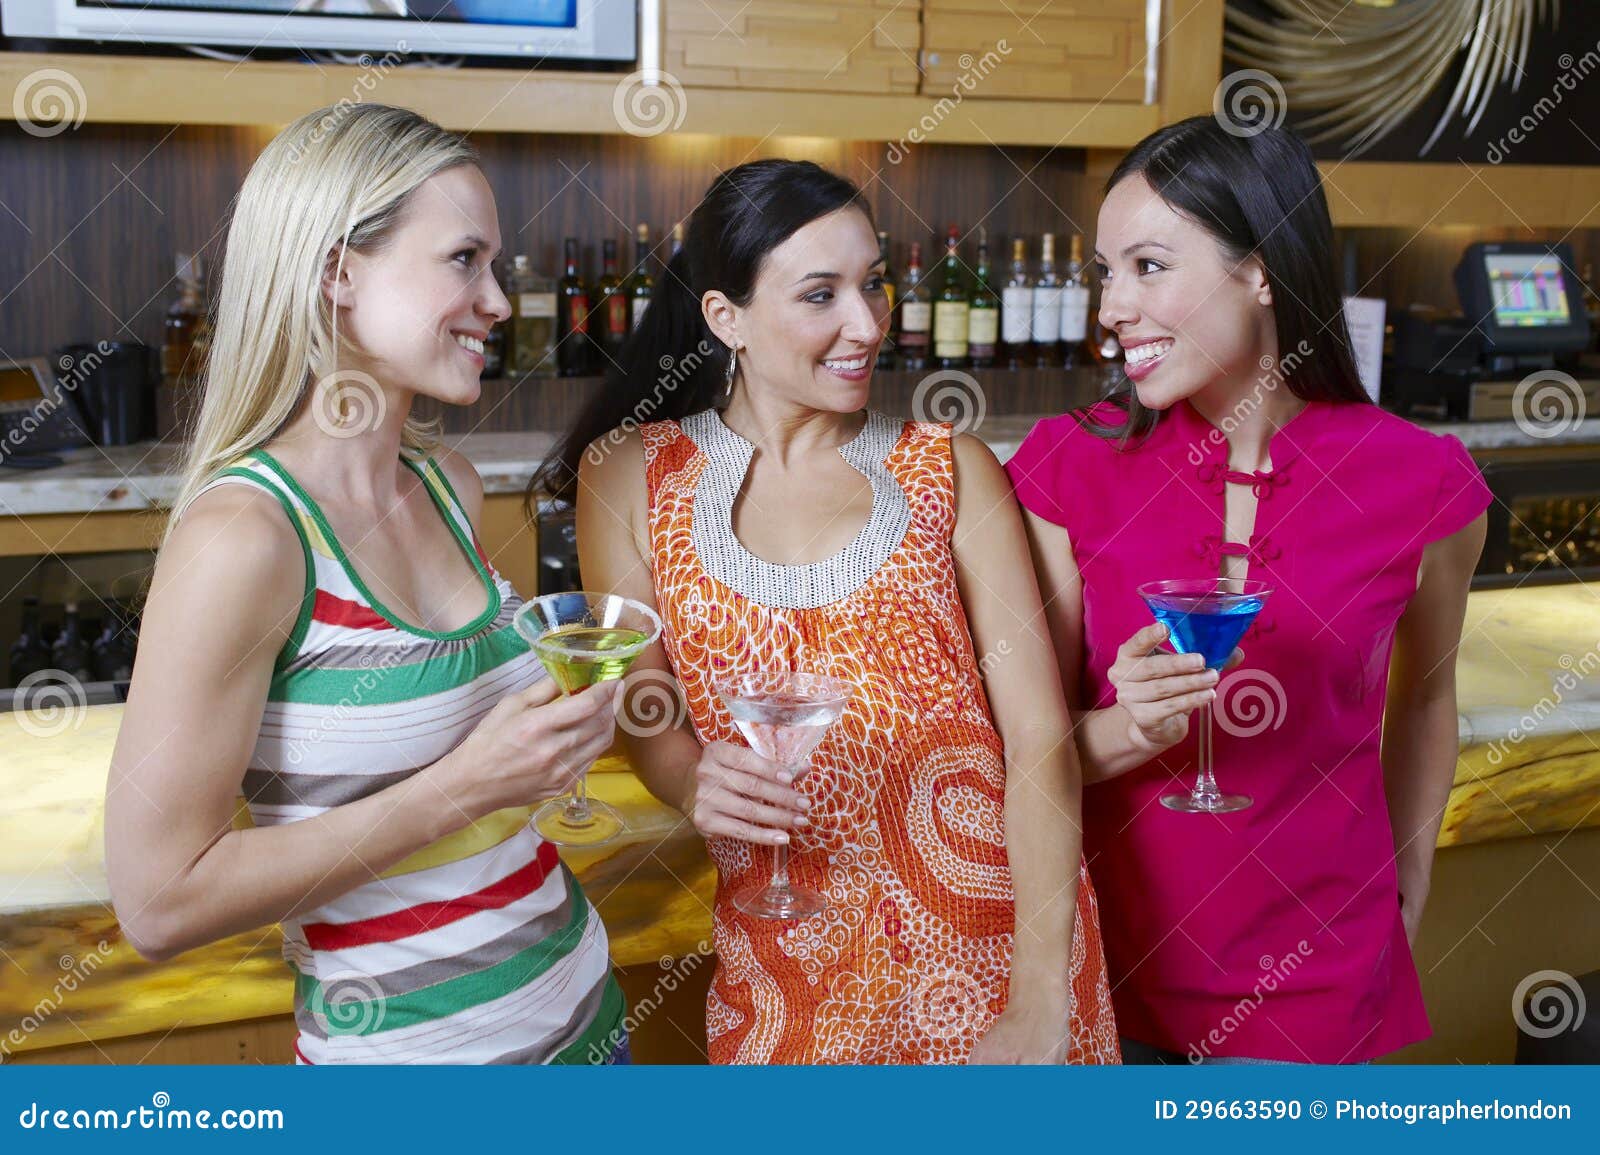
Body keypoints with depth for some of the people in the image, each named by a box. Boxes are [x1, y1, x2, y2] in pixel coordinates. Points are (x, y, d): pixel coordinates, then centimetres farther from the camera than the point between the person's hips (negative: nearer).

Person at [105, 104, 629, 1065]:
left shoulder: (451, 488, 1)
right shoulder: (245, 536, -21)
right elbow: (161, 900, -22)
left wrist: (561, 721, -1)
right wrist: (465, 786, -24)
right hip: (404, 1048, -7)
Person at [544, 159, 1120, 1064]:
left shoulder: (951, 471, -2)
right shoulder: (630, 475, -1)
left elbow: (1041, 741, -7)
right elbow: (646, 710, 6)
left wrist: (1041, 1005, -16)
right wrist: (693, 782, -18)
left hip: (995, 936, 0)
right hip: (786, 971, 0)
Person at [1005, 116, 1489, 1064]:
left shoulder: (1422, 484, -10)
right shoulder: (1067, 467, -10)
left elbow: (1422, 697, 8)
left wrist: (1405, 897, 11)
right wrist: (1129, 730, -25)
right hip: (1109, 960, 0)